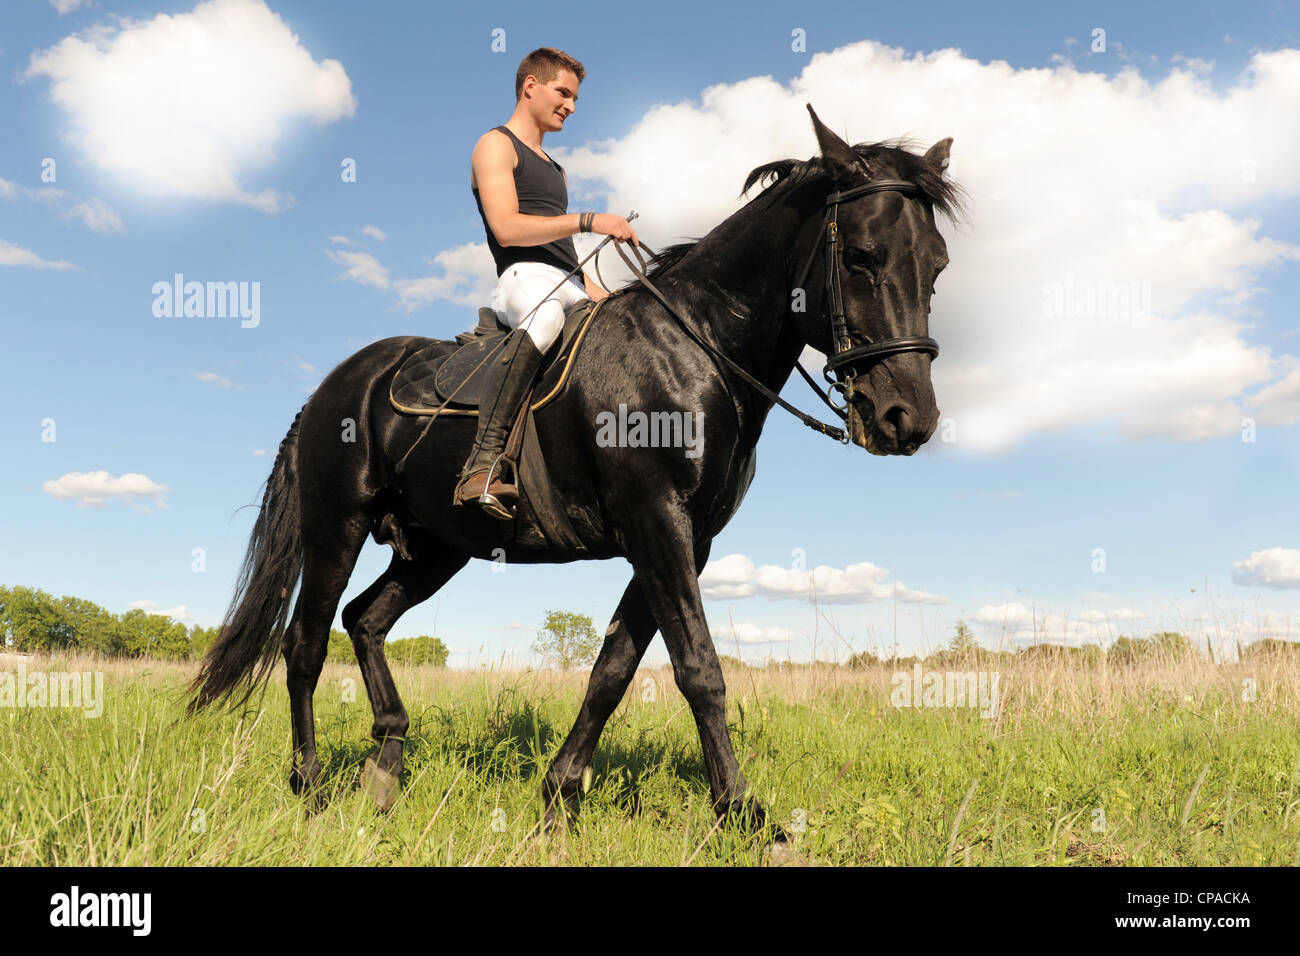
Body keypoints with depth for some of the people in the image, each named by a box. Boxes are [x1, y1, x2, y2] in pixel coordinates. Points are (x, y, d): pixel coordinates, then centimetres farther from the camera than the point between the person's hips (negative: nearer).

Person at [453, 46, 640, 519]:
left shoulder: (554, 169, 32)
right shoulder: (496, 145, 6)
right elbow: (507, 229, -10)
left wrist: (598, 292, 15)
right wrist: (589, 221, -12)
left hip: (570, 285, 9)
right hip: (525, 277, -9)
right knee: (544, 316, -42)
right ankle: (483, 464, -48)